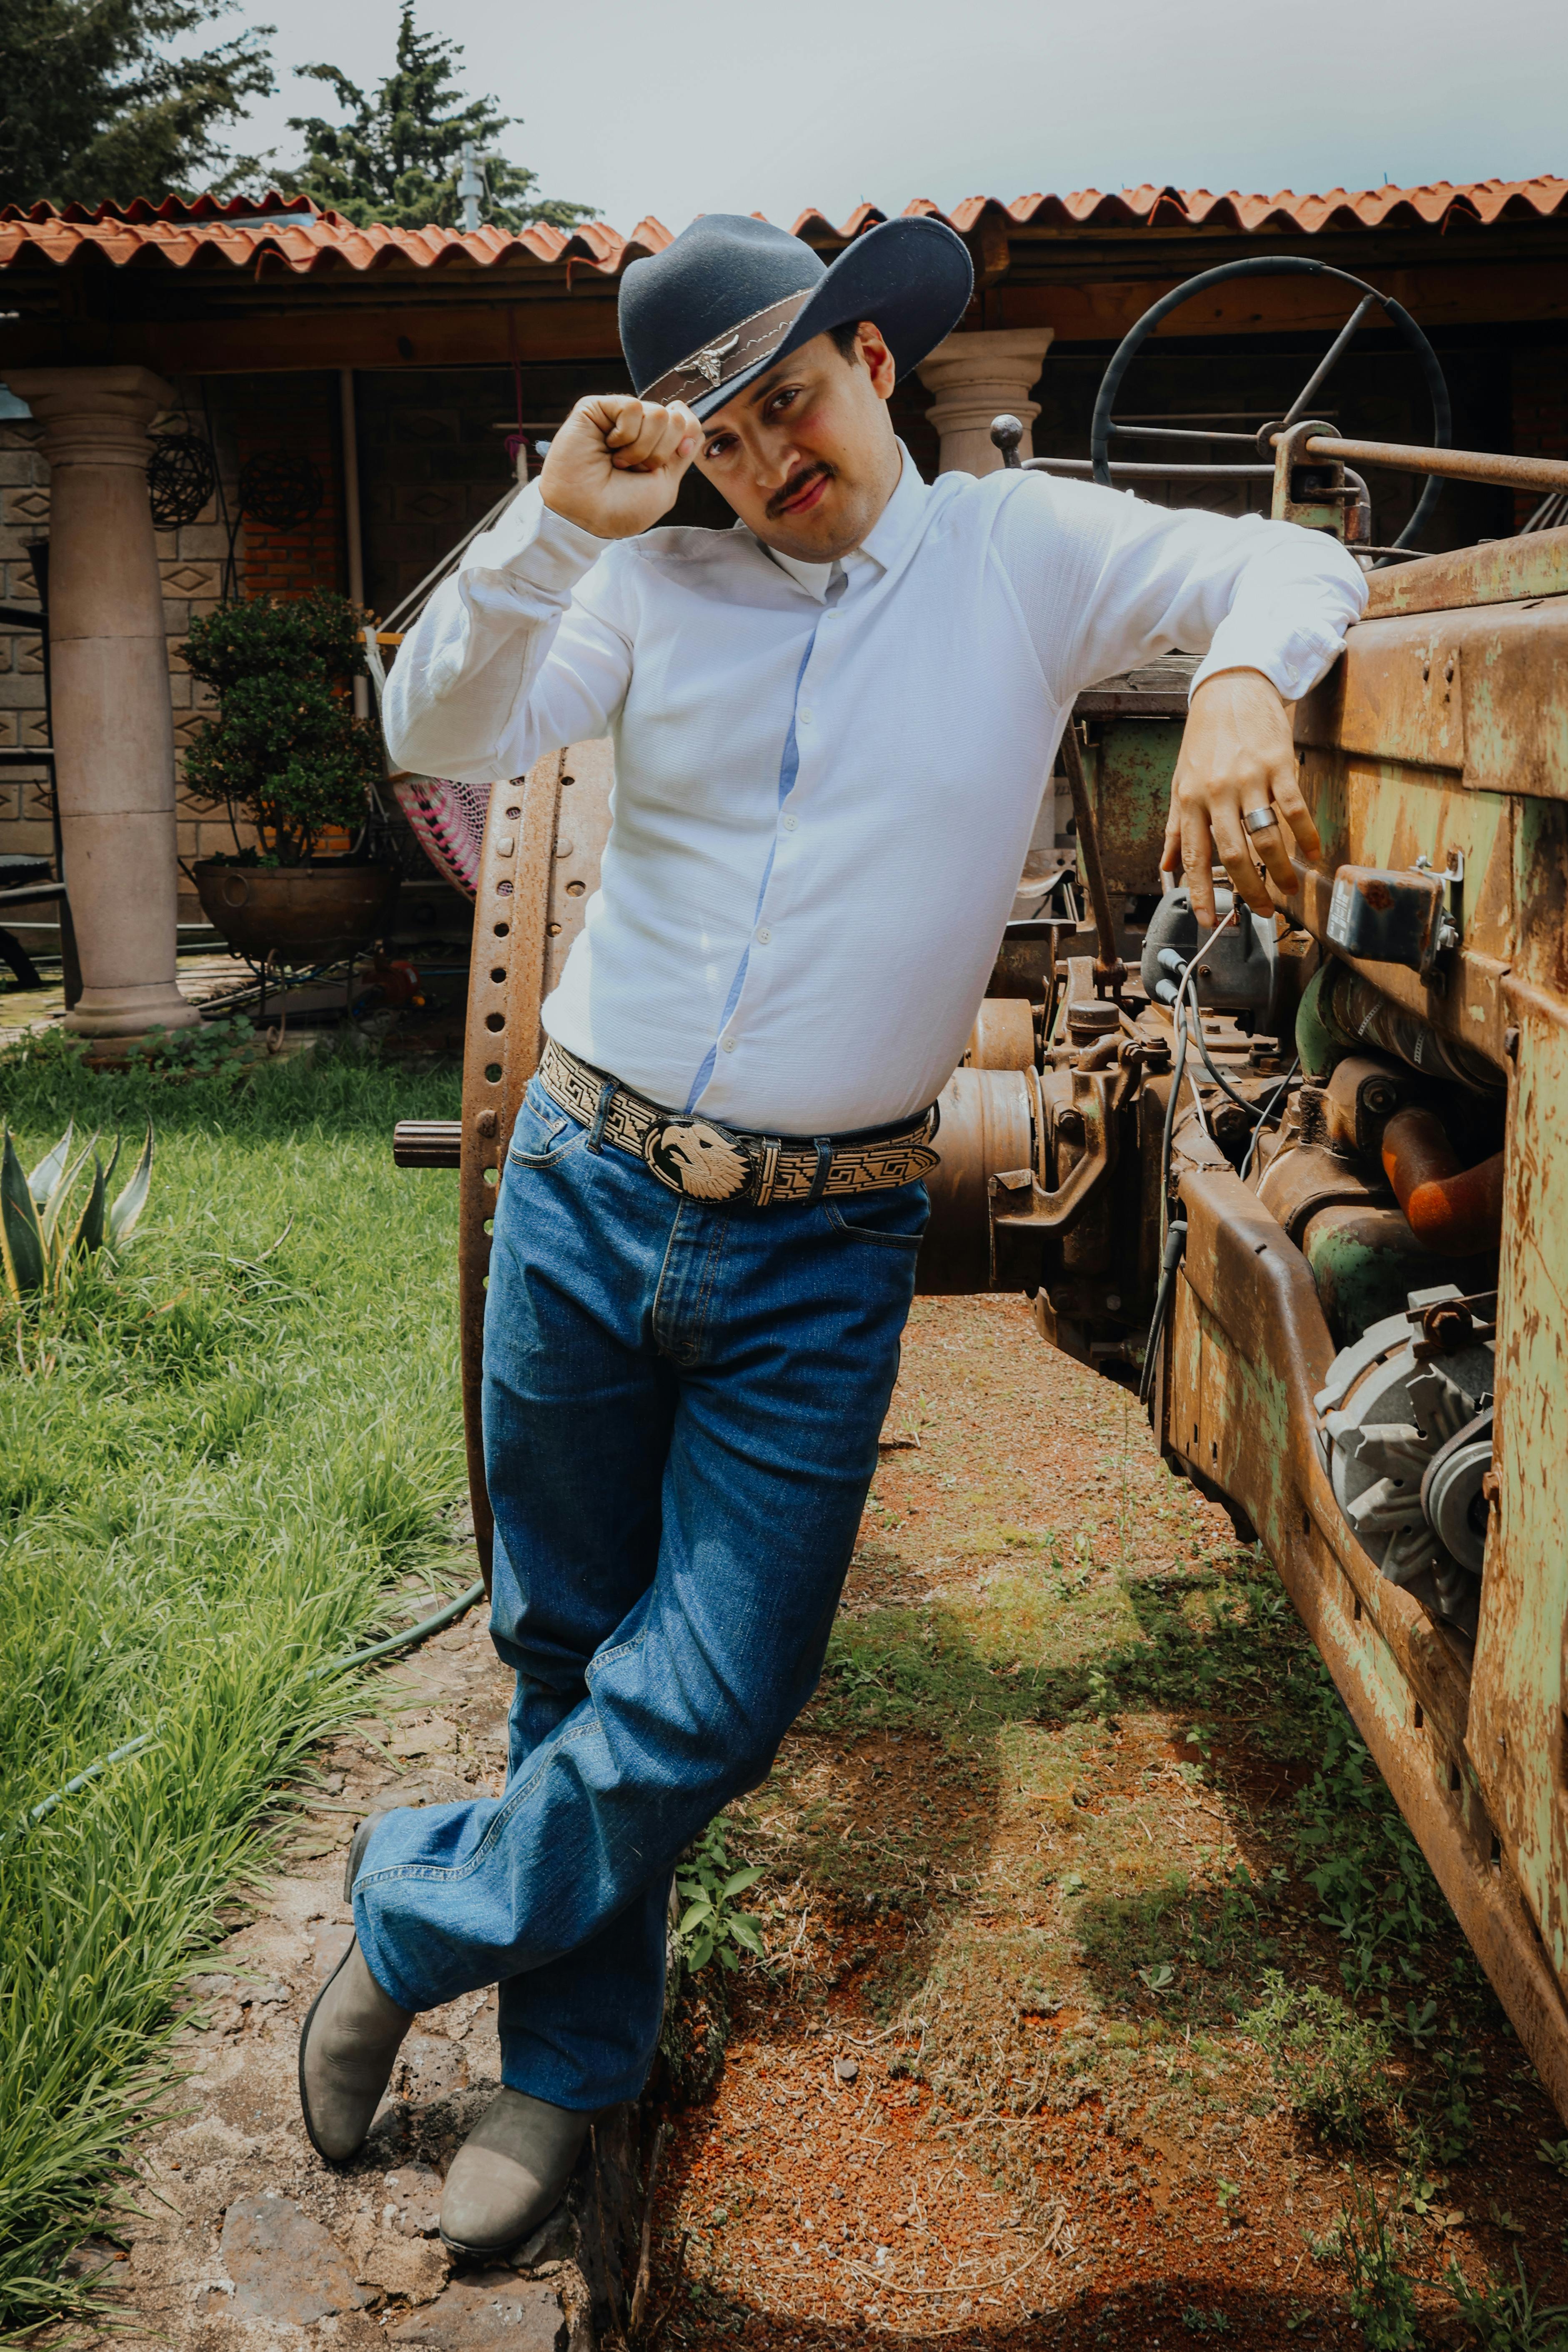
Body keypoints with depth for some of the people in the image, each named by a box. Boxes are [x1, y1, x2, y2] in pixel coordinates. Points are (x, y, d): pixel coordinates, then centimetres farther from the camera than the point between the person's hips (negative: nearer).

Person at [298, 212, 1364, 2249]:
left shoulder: (1025, 552, 4)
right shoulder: (657, 581, 5)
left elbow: (1297, 571, -1)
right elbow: (440, 740, -5)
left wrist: (1240, 682, -23)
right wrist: (557, 523, -17)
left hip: (825, 1253, -1)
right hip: (586, 1190, 2)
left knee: (715, 1704, -3)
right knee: (573, 1653, 13)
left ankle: (418, 1923, 25)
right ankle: (572, 2063, 34)